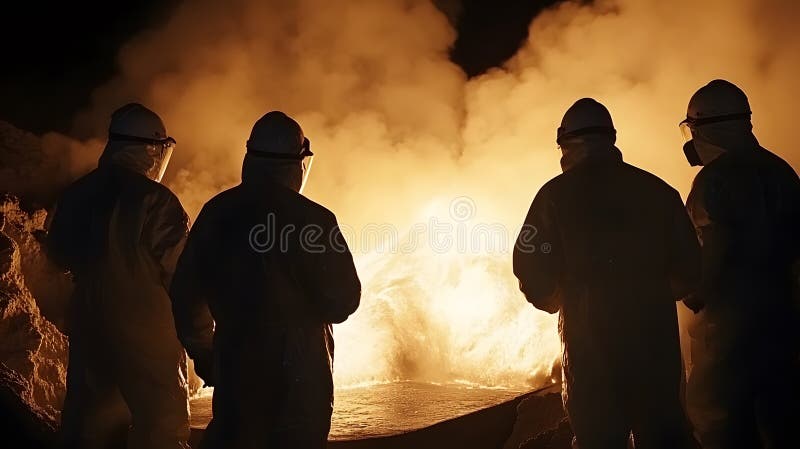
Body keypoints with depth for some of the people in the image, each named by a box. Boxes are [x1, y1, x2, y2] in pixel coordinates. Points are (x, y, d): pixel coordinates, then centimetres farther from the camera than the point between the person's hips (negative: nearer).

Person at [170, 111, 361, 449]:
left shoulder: (217, 213, 0)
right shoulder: (313, 218, -15)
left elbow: (186, 294, 6)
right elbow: (343, 301, -11)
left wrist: (206, 356, 18)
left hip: (234, 361, 5)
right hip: (299, 370, -4)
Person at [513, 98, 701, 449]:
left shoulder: (557, 194, -4)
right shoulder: (657, 190, 5)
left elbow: (532, 271, -8)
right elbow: (688, 269, 4)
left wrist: (555, 301, 13)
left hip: (591, 338, -3)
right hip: (656, 334, 3)